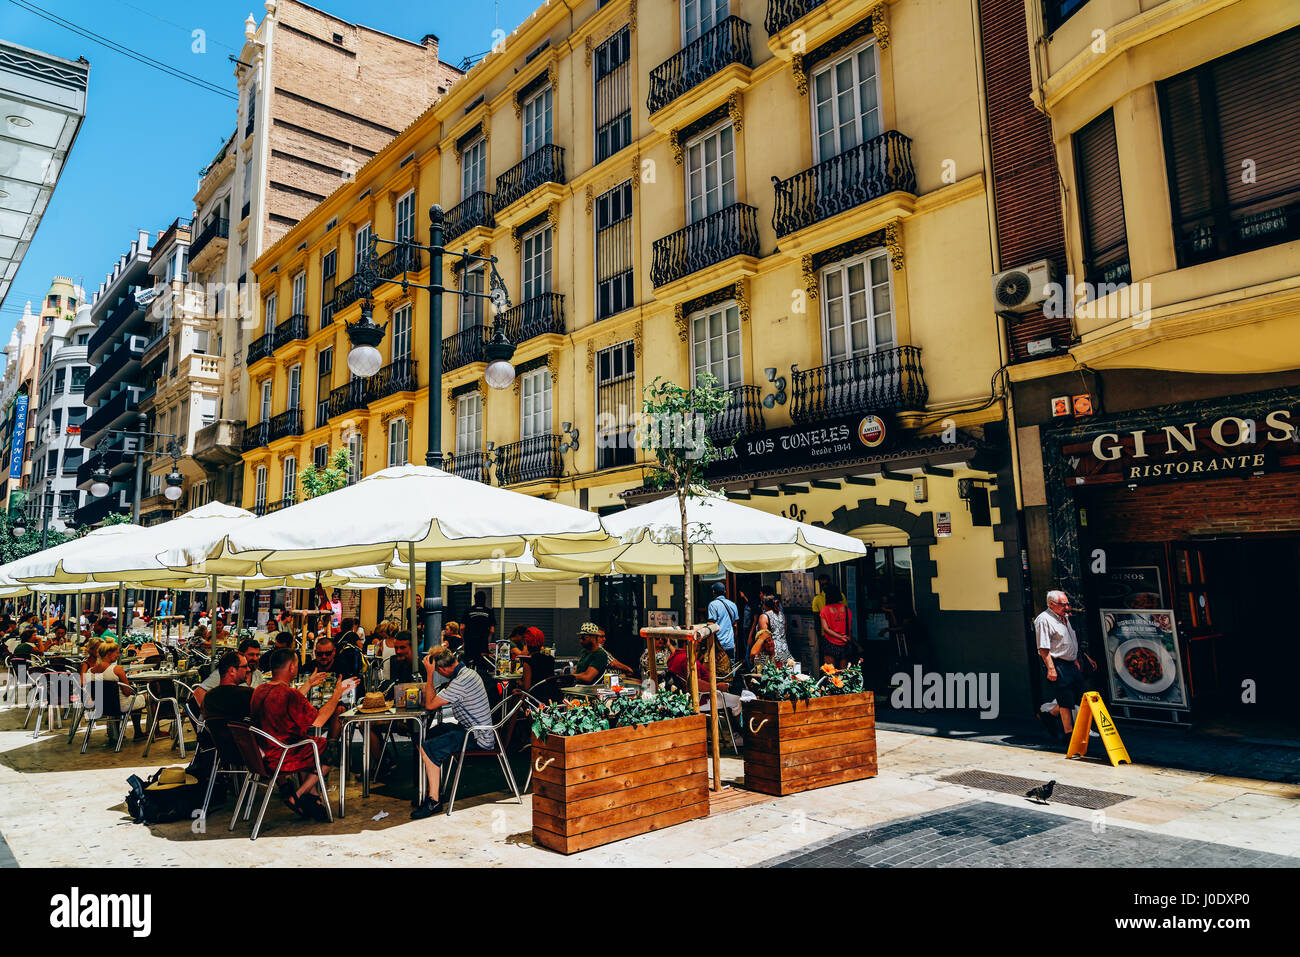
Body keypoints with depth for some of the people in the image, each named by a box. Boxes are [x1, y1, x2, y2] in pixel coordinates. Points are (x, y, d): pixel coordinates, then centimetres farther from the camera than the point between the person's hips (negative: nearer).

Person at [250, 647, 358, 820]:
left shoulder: (259, 690, 3)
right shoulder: (289, 694, -25)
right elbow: (317, 722, -16)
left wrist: (308, 684, 31)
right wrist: (337, 694, -7)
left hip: (262, 753, 9)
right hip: (281, 758, -9)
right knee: (334, 747, 4)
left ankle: (311, 796, 21)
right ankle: (296, 797, 6)